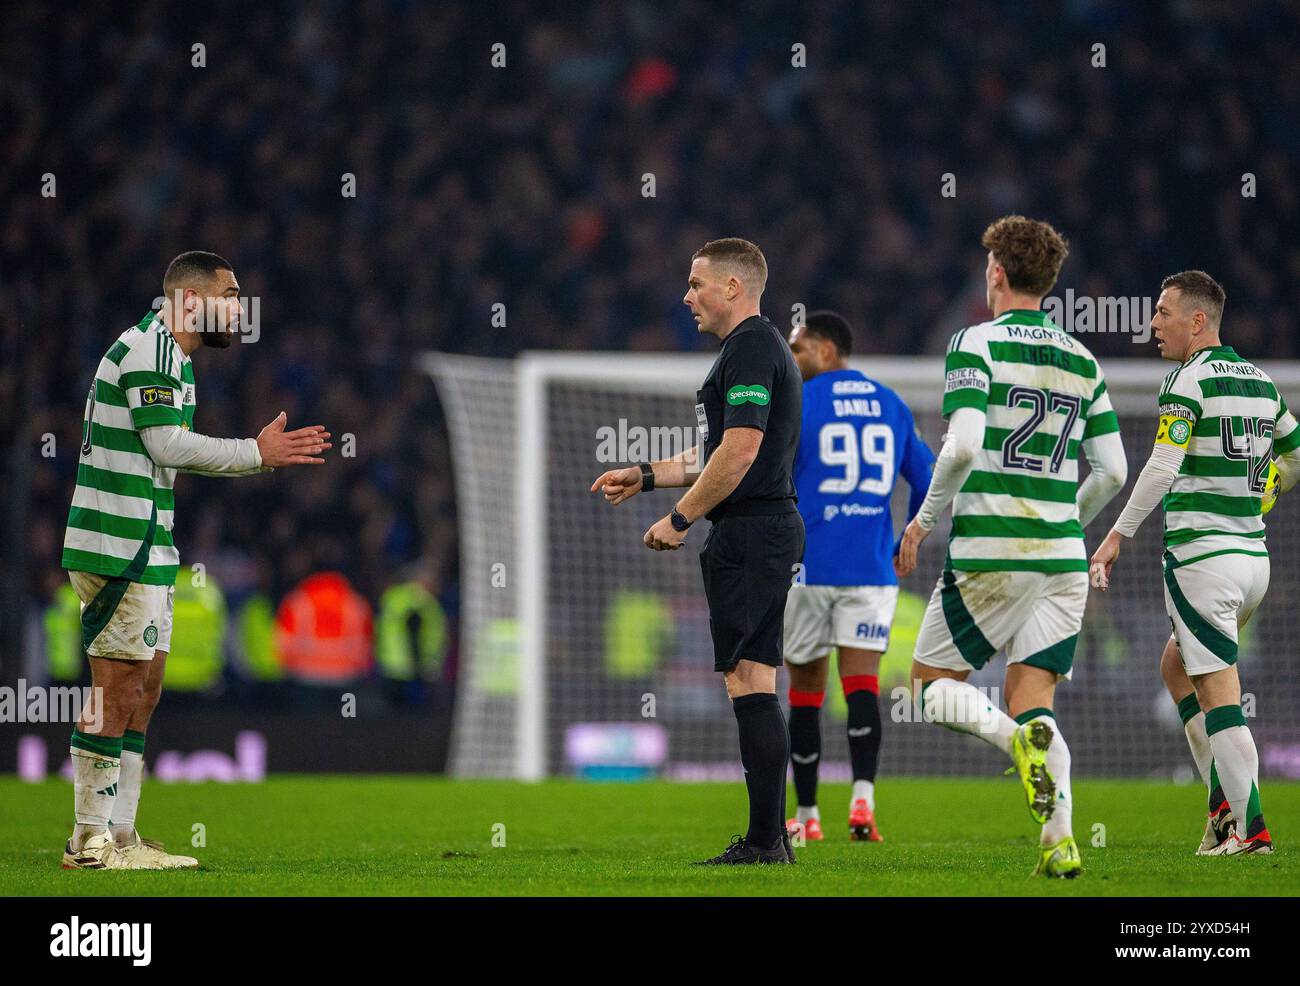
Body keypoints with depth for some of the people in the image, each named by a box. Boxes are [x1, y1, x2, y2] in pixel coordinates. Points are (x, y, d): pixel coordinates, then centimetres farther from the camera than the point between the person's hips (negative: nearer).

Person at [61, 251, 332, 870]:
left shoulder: (167, 353, 20)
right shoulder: (148, 349, -12)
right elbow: (168, 446, -19)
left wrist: (270, 453, 14)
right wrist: (256, 453, -10)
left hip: (146, 548, 11)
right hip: (120, 547, -11)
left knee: (143, 691, 10)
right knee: (116, 693, -9)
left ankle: (120, 836, 13)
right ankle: (90, 841, -6)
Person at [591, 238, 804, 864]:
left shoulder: (751, 348, -12)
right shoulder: (753, 348, 22)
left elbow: (739, 452, -21)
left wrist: (680, 519, -15)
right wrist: (645, 477, 25)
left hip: (750, 533, -11)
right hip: (763, 532, 11)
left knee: (747, 680, -10)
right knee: (753, 684, 9)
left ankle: (765, 840, -12)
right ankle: (769, 837, 9)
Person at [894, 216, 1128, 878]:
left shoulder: (976, 344, -5)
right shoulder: (1082, 360, 12)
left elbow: (963, 447, -17)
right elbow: (1113, 471, 11)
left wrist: (924, 520, -3)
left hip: (989, 551, -5)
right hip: (1062, 560, 5)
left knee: (933, 682, 10)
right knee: (1031, 697, 8)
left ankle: (1019, 738, -20)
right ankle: (1059, 840, -13)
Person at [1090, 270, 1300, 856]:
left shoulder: (1189, 380, -11)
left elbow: (1162, 467, -19)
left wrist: (1118, 535, -15)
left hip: (1201, 552, -8)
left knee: (1218, 695, -6)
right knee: (1175, 665, 23)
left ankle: (1248, 828, -8)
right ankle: (1225, 800, 14)